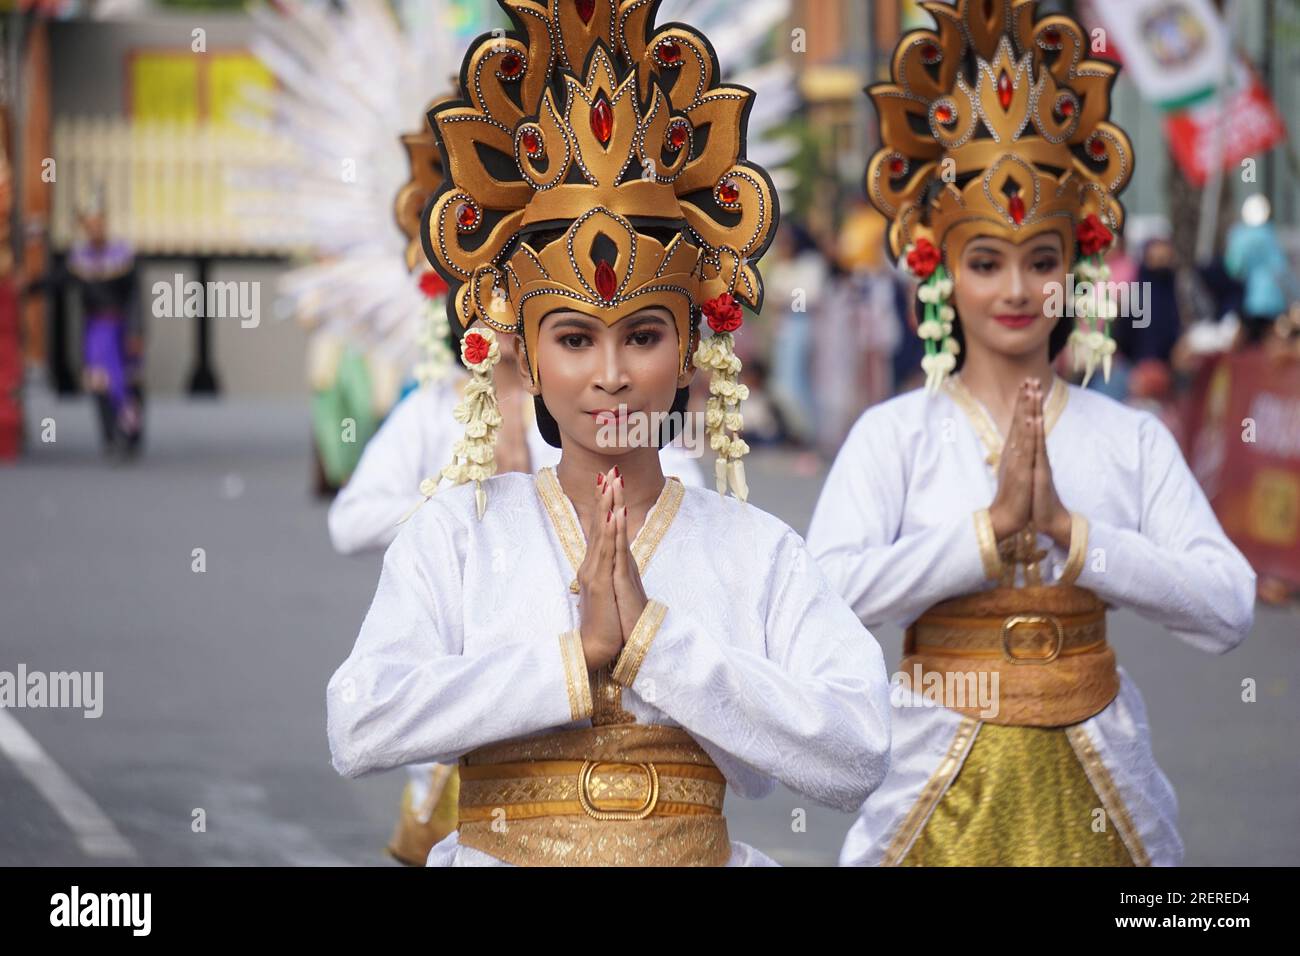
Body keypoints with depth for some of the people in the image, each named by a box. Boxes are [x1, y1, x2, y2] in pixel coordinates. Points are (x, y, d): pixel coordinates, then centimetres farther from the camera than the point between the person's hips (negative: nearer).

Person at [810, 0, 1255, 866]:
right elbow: (826, 594, -17)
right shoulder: (895, 435, -2)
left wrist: (1070, 532, -16)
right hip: (943, 791, -1)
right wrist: (991, 531, -19)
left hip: (1089, 792, 1)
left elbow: (1229, 610, -9)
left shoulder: (1132, 440, 2)